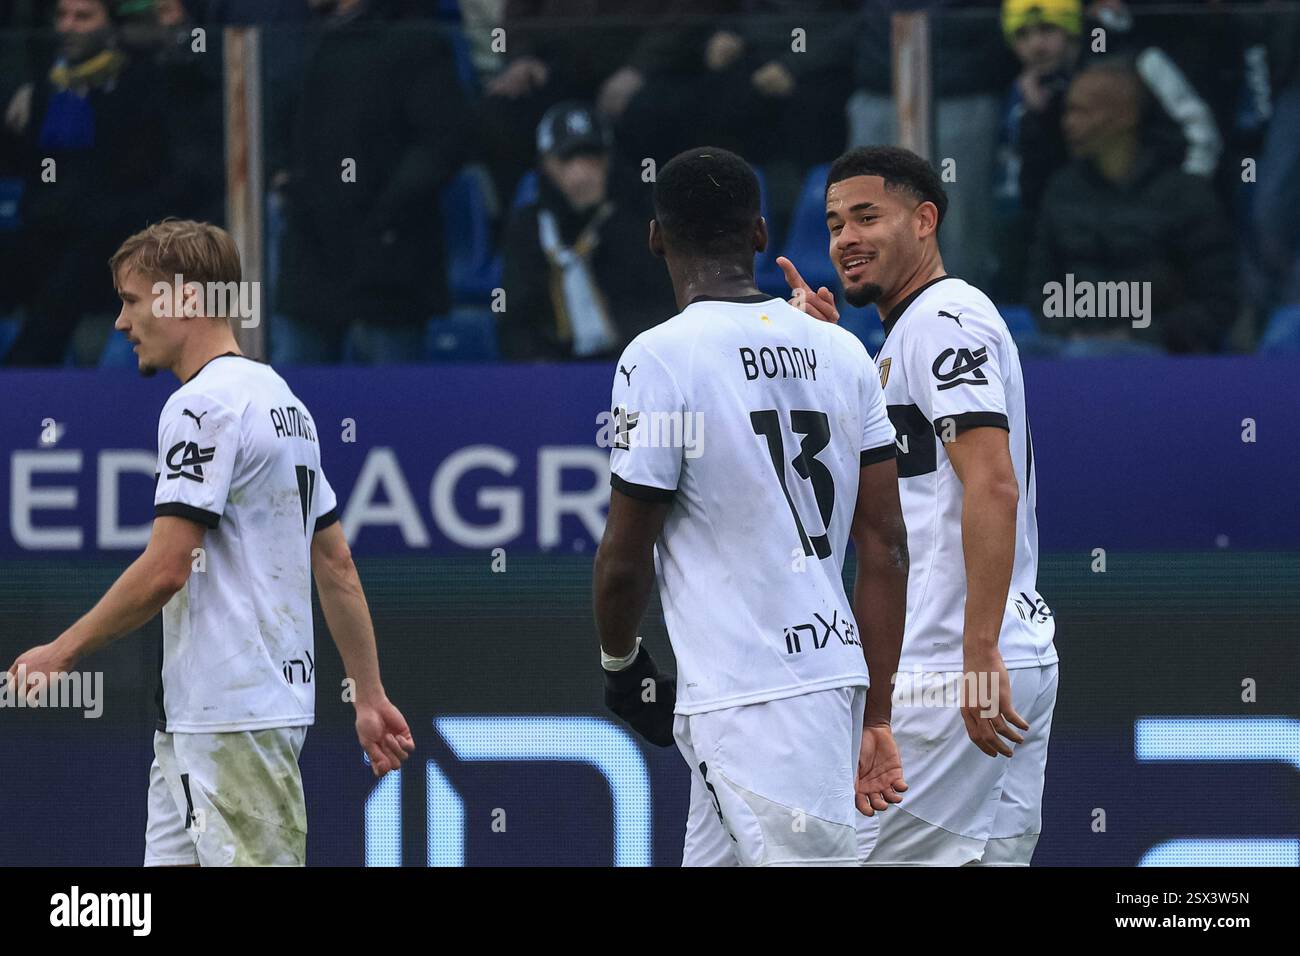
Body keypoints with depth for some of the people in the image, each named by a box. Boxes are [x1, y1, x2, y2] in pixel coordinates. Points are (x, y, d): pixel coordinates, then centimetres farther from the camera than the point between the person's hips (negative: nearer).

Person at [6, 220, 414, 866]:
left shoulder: (202, 406, -12)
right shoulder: (284, 401, 18)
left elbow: (165, 570, -18)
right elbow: (337, 566, 19)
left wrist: (61, 653, -9)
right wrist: (370, 697, 21)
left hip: (234, 715, -10)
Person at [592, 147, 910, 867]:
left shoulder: (660, 357, -10)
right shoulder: (841, 352, 9)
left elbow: (625, 557, -7)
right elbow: (886, 548, 8)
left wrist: (621, 664, 12)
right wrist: (875, 716, 12)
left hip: (752, 700, -8)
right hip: (834, 669, 8)